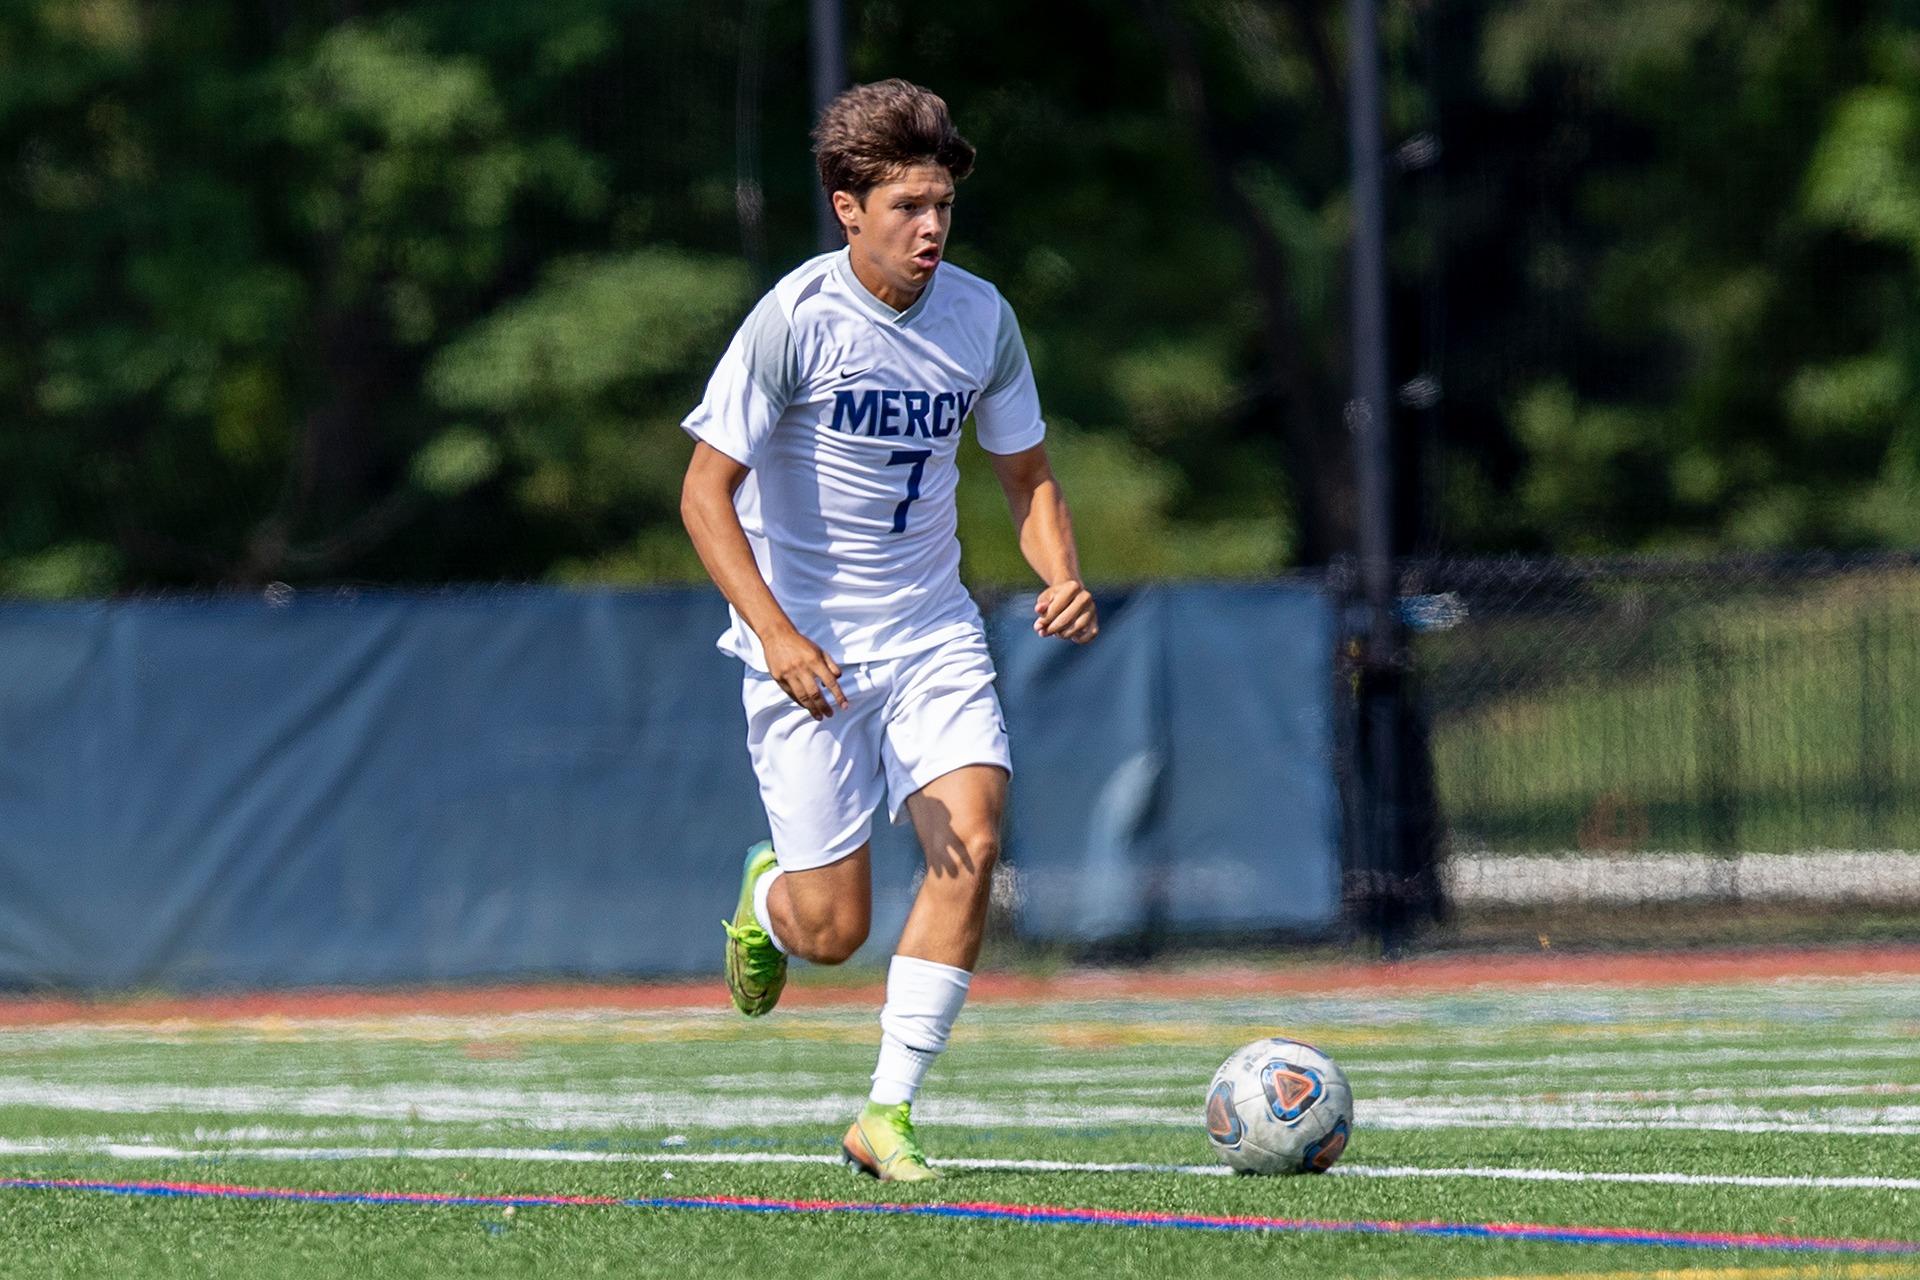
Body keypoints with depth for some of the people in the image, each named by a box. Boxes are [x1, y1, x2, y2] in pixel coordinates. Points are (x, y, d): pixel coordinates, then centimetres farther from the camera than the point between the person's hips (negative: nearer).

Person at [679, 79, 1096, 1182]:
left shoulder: (981, 316, -1)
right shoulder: (795, 320, -15)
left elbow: (1028, 476, 12)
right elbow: (705, 492, -14)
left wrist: (1064, 578, -9)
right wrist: (777, 635, -26)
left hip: (933, 632, 4)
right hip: (809, 649, -4)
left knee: (973, 841, -19)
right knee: (834, 928, -4)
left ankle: (890, 1112, -10)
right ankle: (768, 898, 36)